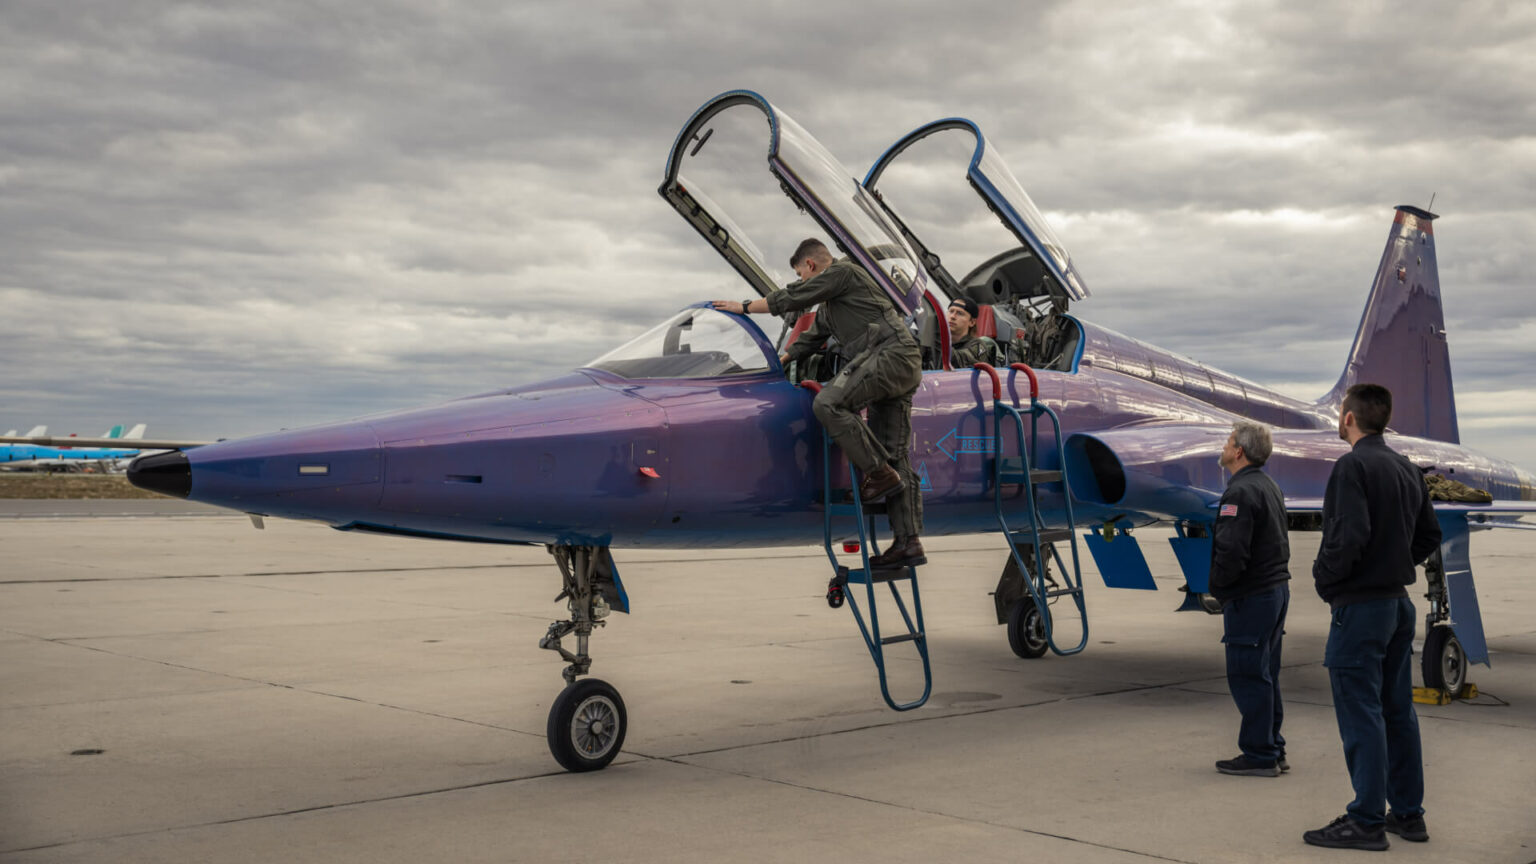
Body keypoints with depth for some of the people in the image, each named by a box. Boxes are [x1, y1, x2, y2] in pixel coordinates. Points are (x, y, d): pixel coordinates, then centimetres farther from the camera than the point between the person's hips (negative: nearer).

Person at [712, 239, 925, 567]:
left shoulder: (844, 271, 1)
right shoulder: (829, 309, 30)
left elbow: (793, 298, -2)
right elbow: (807, 343, 37)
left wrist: (743, 306, 6)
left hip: (891, 352, -10)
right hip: (905, 367, 10)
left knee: (829, 403, -24)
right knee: (895, 456, 5)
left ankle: (880, 473, -19)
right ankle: (909, 543, 2)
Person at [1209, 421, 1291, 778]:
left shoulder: (1241, 492, -18)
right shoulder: (1270, 487, 15)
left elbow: (1231, 551, -26)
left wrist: (1218, 585, -8)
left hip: (1250, 598, -10)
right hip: (1277, 589, 10)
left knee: (1247, 675, -4)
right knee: (1265, 674, 15)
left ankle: (1259, 755, 0)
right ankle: (1273, 751, 21)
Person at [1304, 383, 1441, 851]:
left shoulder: (1352, 466, -16)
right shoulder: (1406, 469, 11)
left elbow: (1349, 536, -25)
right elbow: (1429, 535, 17)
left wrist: (1325, 578, -10)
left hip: (1360, 605, -9)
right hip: (1400, 602, 9)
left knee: (1361, 715, -3)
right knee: (1398, 710, 15)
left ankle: (1366, 821, 1)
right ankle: (1408, 813, 22)